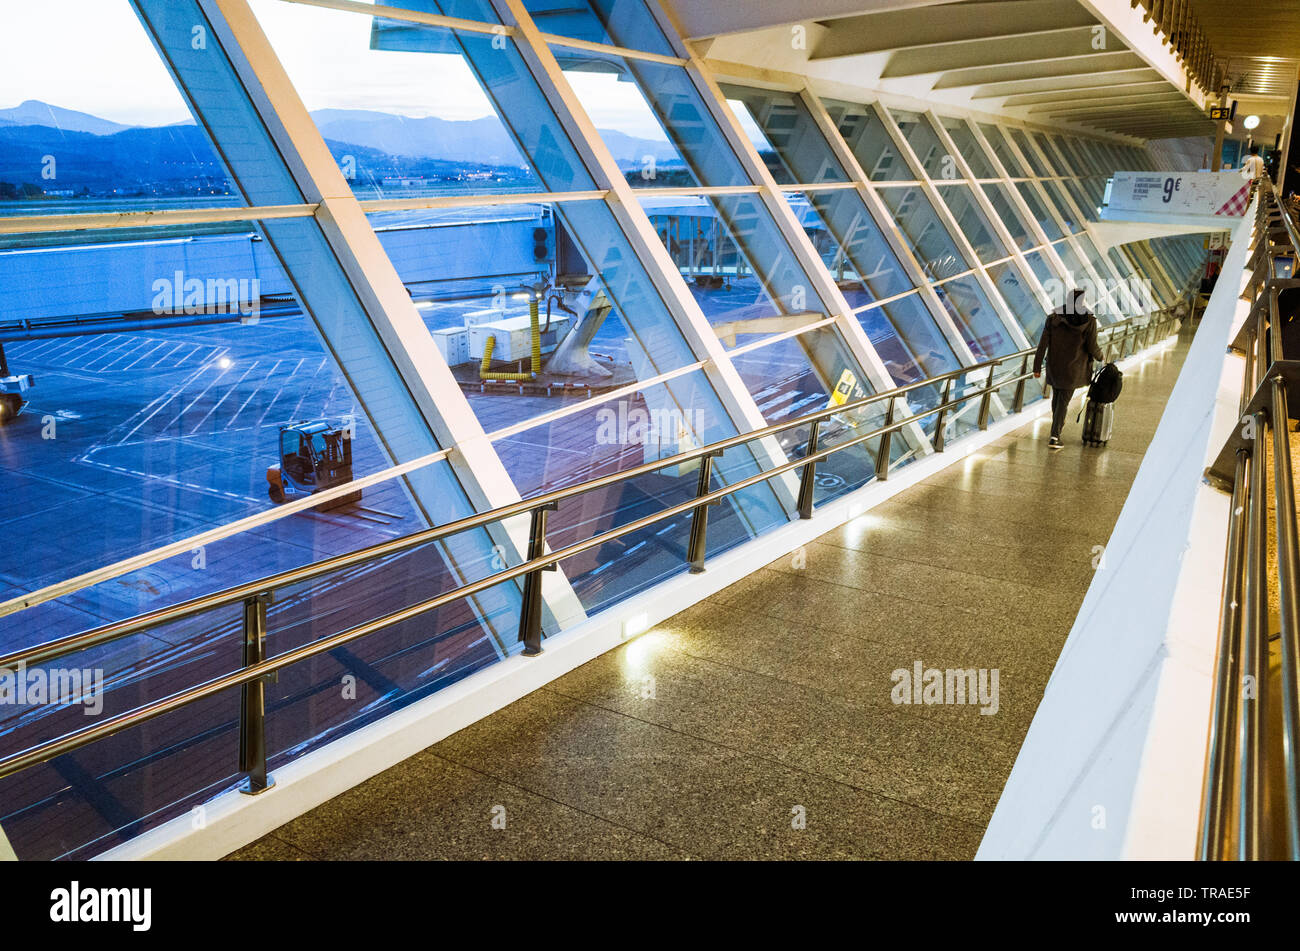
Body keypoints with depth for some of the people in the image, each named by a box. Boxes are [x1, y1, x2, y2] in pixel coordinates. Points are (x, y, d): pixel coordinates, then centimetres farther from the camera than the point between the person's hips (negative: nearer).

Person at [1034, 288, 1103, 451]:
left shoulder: (1054, 317, -6)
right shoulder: (1089, 321, -12)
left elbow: (1043, 343, -7)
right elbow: (1092, 347, -10)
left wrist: (1037, 366, -2)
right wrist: (1100, 356, 13)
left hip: (1054, 364, 3)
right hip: (1073, 369, -3)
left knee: (1057, 394, 24)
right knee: (1064, 400, 4)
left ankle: (1058, 423, 47)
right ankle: (1054, 437, -3)